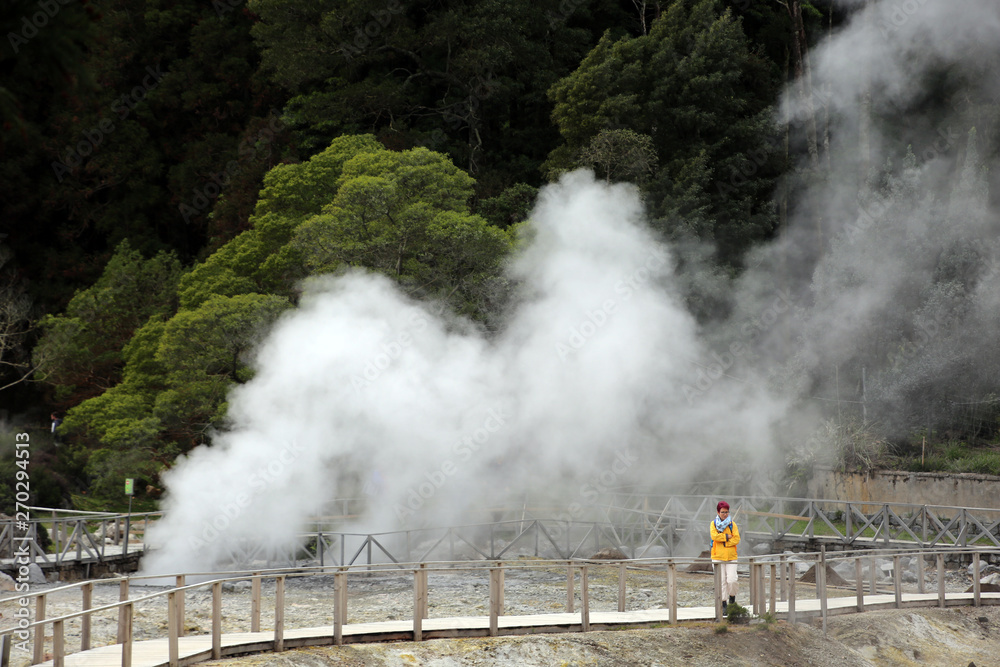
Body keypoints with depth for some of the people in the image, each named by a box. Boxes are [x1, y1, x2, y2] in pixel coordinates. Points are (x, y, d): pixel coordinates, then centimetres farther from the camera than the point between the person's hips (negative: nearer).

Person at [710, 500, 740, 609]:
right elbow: (714, 536, -12)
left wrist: (724, 543, -12)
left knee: (732, 580, -9)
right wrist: (728, 536, -11)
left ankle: (732, 598, 15)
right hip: (718, 557, 0)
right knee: (722, 581, 0)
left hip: (731, 556, 0)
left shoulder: (732, 524, 5)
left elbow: (737, 539, -4)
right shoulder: (714, 523, 5)